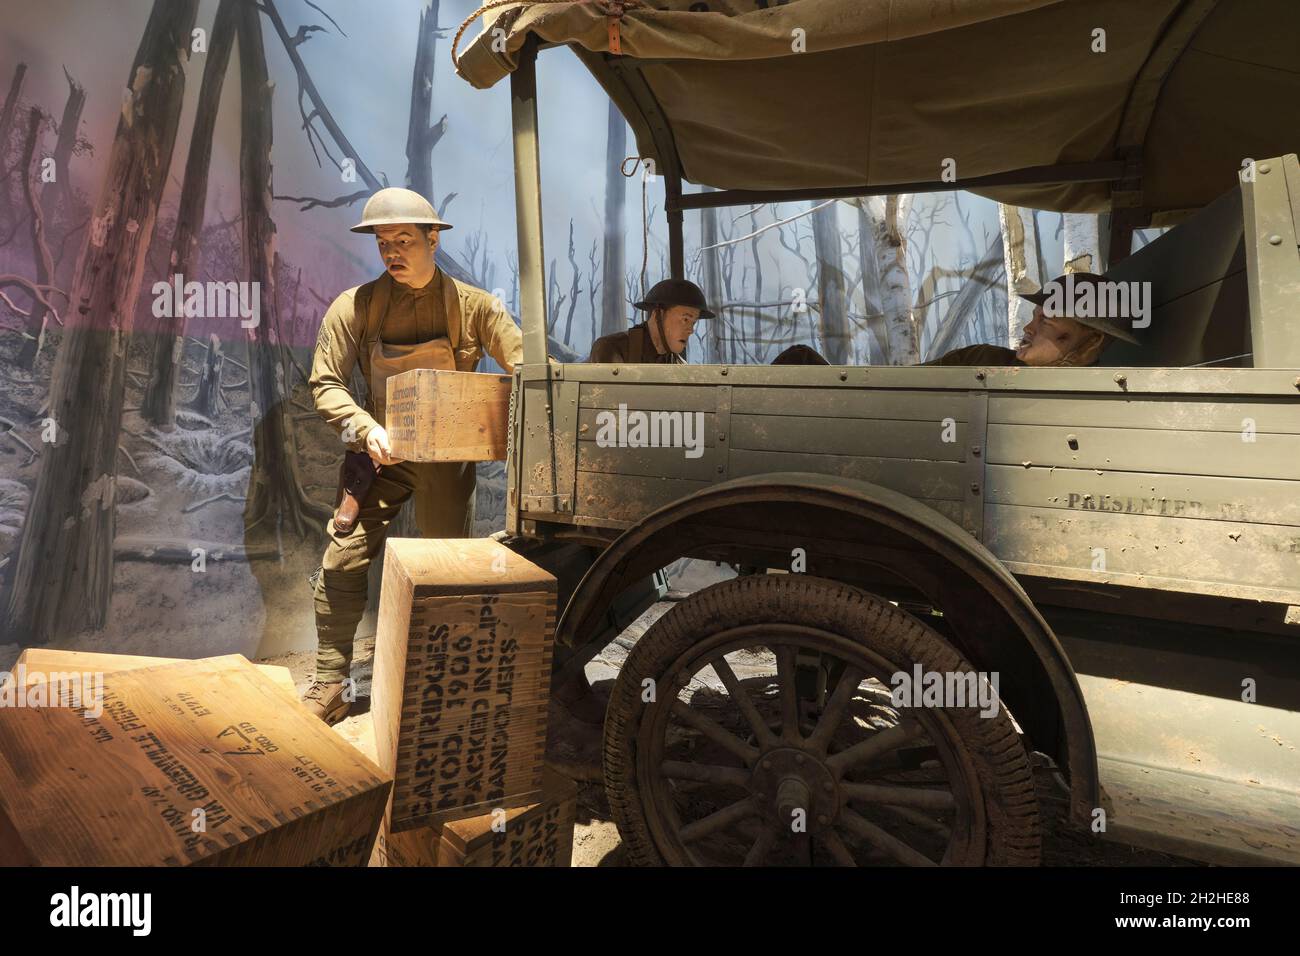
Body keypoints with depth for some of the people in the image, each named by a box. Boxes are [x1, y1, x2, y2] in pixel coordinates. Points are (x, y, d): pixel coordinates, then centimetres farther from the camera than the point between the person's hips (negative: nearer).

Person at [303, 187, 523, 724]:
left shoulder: (474, 306, -7)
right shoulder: (355, 307, -6)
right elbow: (325, 384, -8)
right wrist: (367, 429, -25)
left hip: (448, 459, 0)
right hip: (382, 456, 1)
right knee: (340, 563, -4)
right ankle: (330, 687, 13)